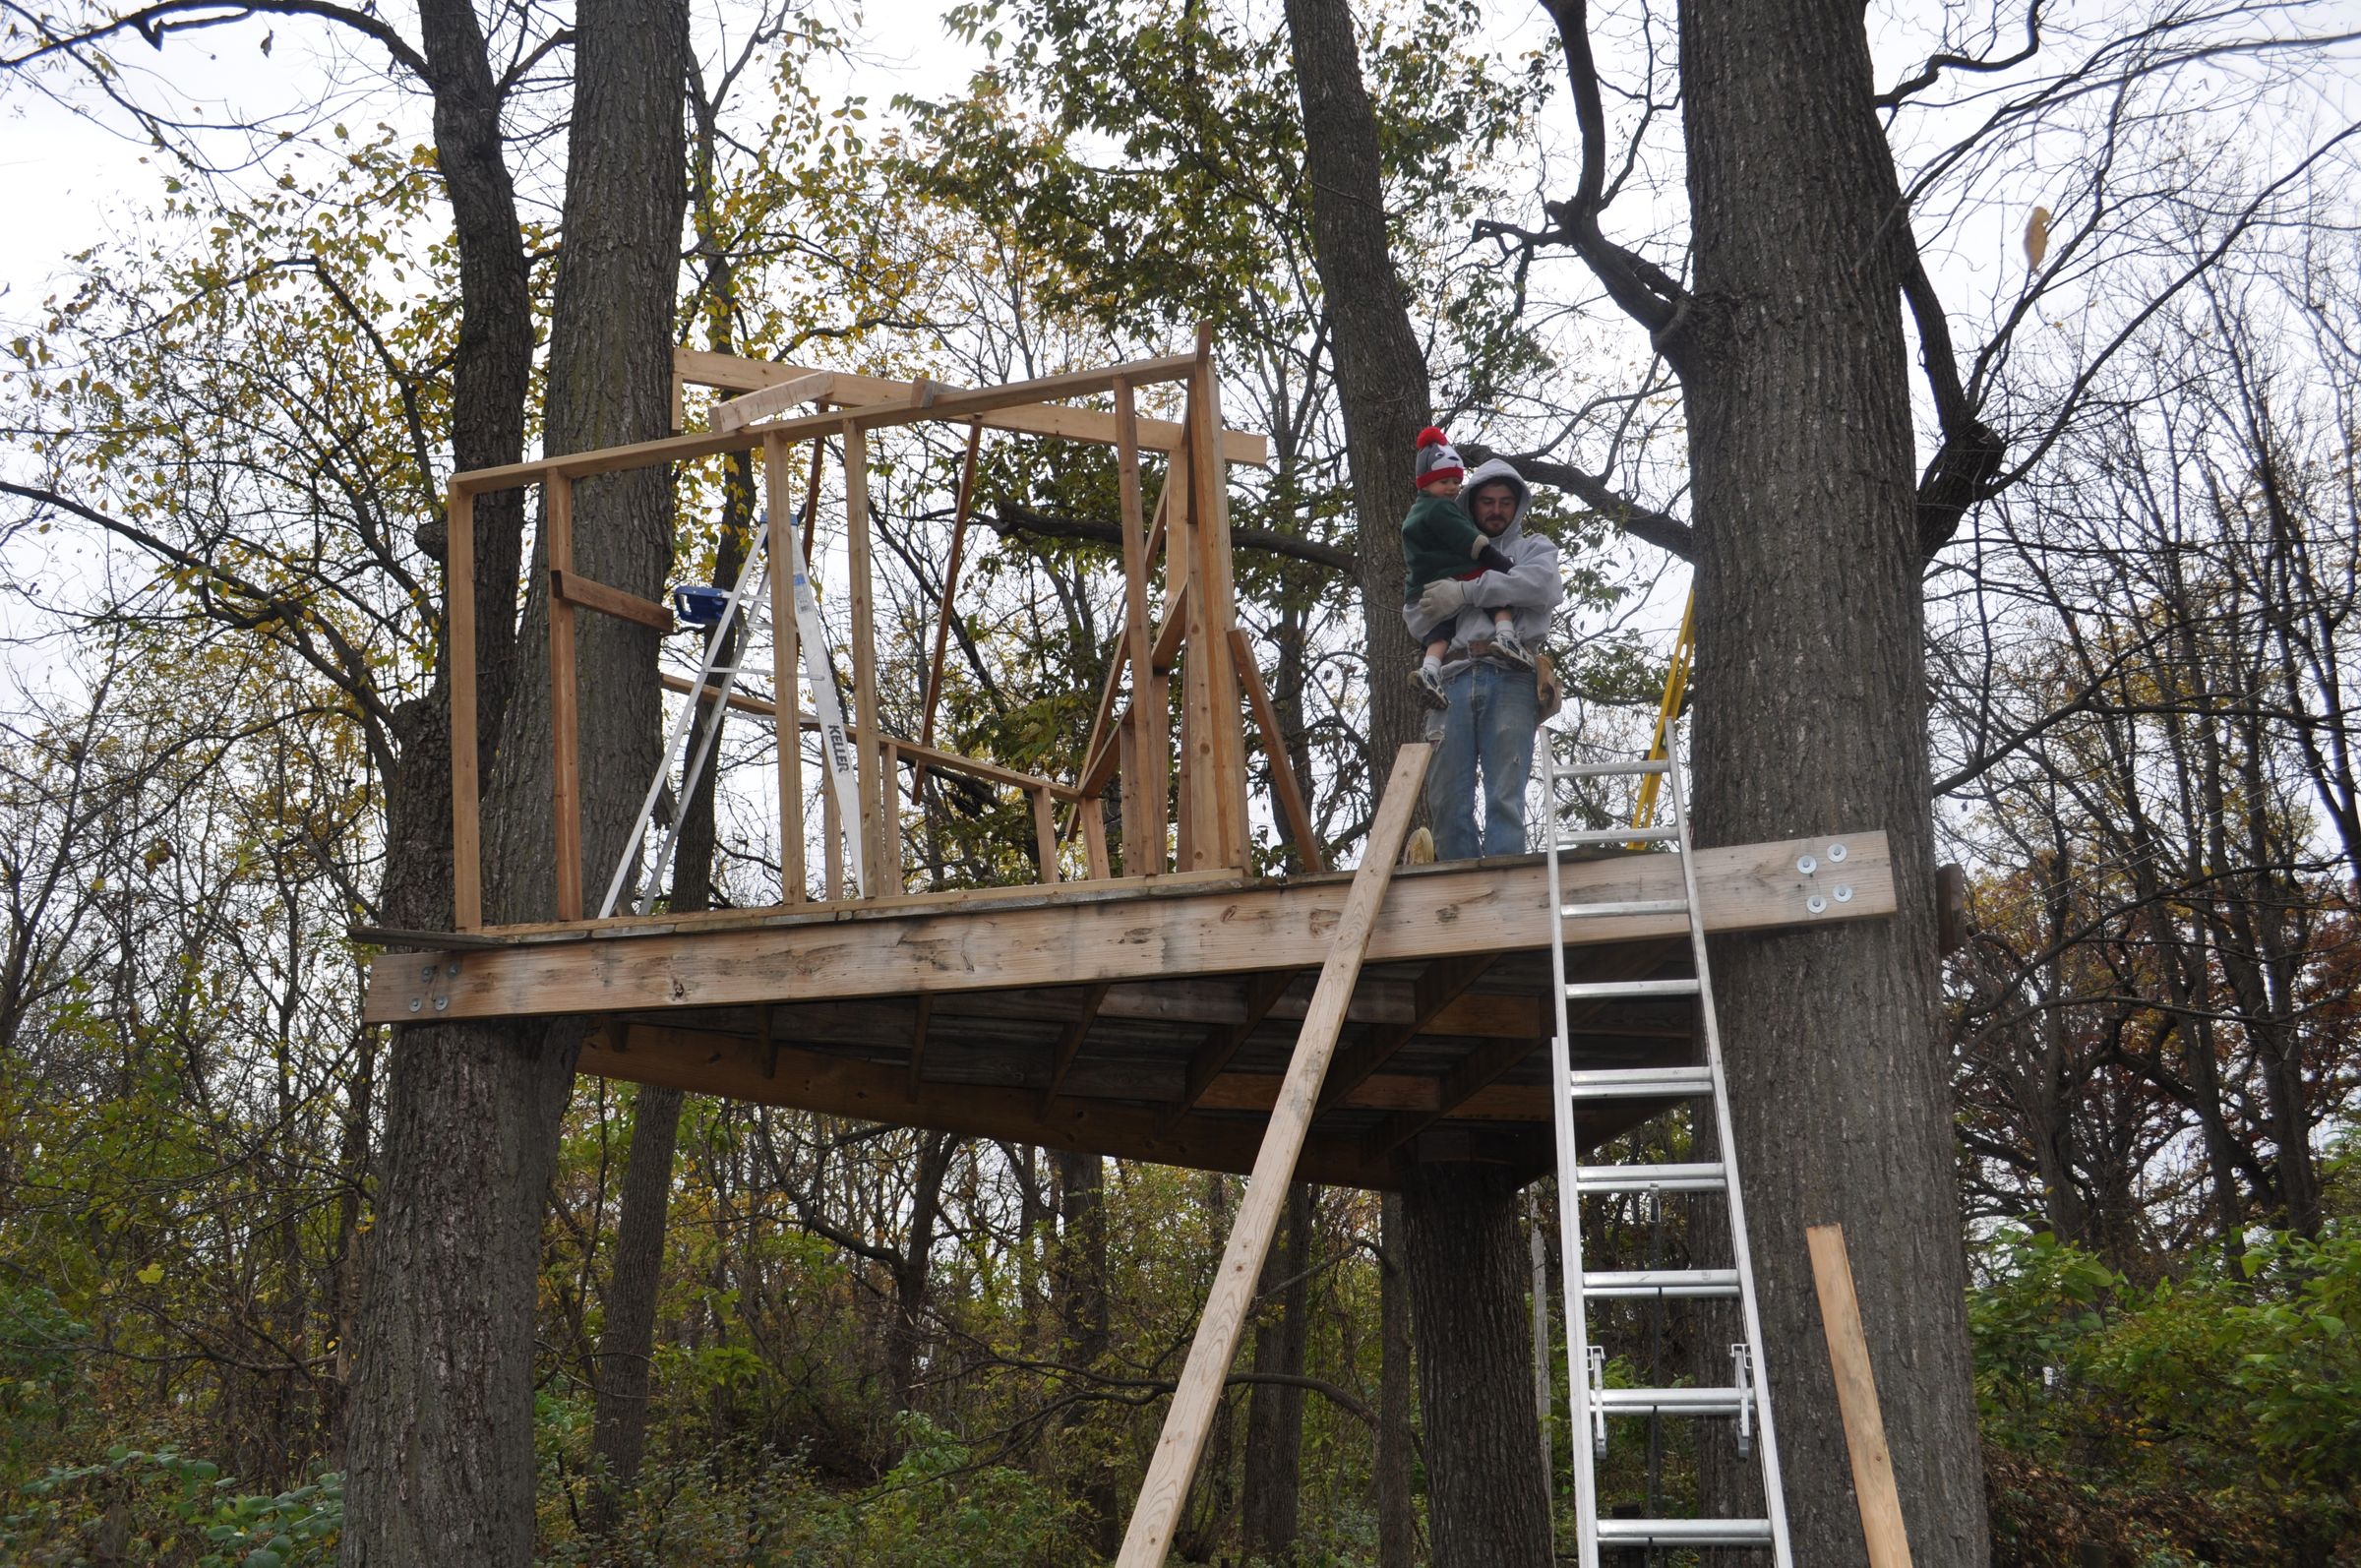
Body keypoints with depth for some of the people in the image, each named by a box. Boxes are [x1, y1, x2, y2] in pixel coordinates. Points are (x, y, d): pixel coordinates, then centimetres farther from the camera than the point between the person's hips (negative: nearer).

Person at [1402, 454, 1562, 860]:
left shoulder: (1534, 549, 22)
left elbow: (1542, 584, -3)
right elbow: (1416, 621, 17)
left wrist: (1467, 591, -7)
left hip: (1510, 678, -3)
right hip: (1454, 678, 3)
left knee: (1505, 796, -12)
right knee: (1446, 797, -6)